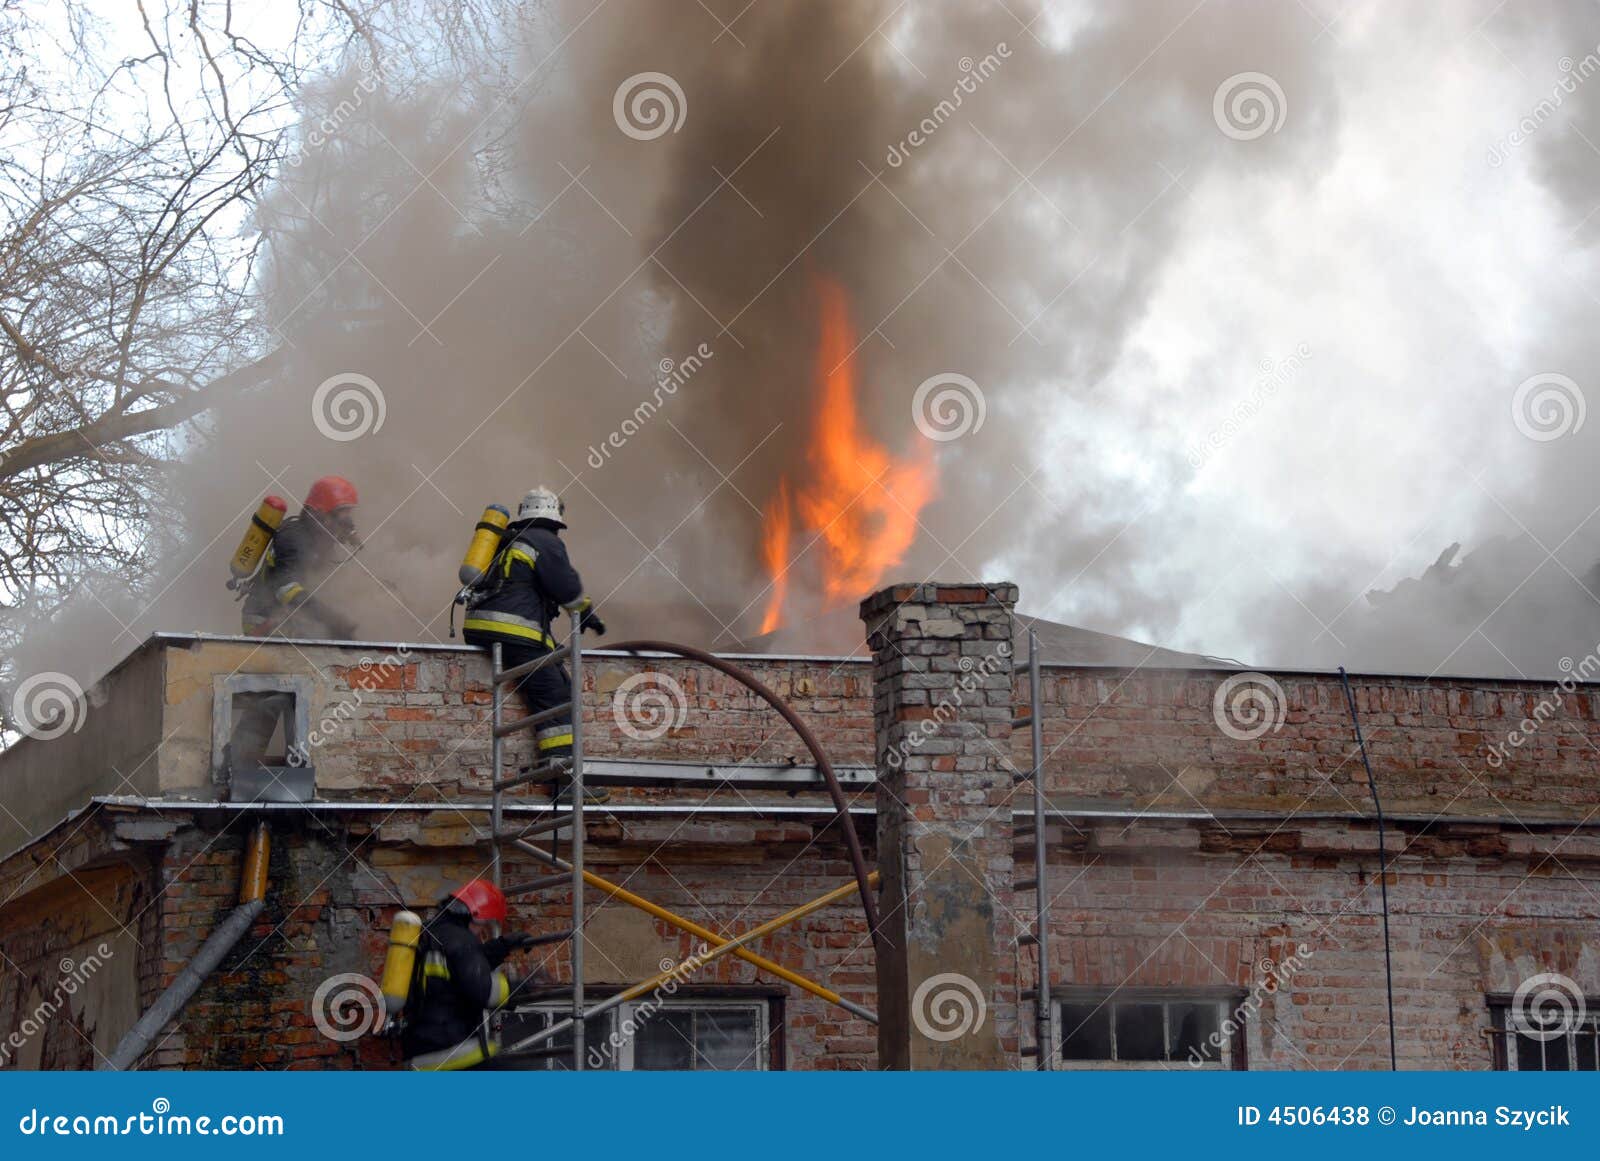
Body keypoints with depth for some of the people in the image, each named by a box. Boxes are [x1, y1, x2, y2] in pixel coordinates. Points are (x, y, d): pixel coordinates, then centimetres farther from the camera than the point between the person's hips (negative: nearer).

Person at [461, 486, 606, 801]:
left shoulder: (509, 542, 28)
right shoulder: (546, 542, 2)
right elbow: (567, 588, -4)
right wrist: (587, 613, 14)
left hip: (478, 629, 9)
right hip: (514, 631, -9)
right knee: (555, 697, -11)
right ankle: (564, 779, -21)